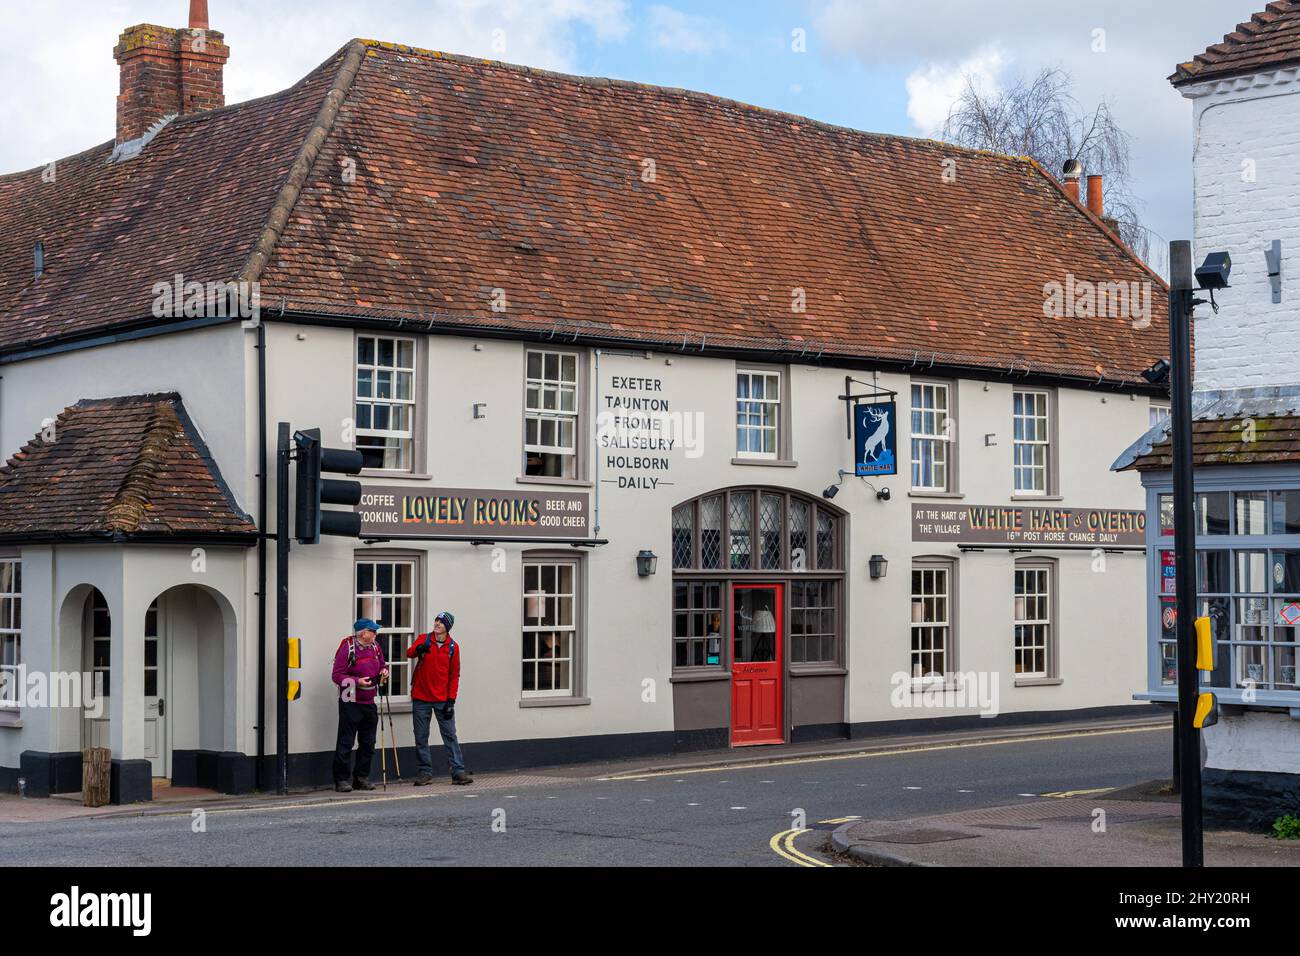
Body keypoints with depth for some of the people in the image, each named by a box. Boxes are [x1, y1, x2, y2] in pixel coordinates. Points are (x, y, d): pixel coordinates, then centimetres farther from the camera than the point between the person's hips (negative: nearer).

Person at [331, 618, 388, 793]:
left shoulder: (376, 648, 9)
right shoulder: (347, 648, -12)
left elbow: (382, 666, 24)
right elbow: (337, 675, -14)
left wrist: (384, 672, 1)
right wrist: (357, 681, -25)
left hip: (369, 703, 7)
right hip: (350, 704, -7)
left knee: (368, 744, 11)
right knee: (345, 743, -5)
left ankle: (362, 778, 20)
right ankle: (341, 780, 0)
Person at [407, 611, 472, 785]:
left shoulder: (453, 647, 2)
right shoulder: (423, 639, 1)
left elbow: (454, 675, 4)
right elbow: (409, 653, -17)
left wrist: (451, 700, -4)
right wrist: (419, 649, -41)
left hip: (442, 699, 0)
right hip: (421, 699, 0)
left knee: (450, 736, -1)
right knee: (421, 738, 4)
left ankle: (458, 772, 1)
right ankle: (425, 772, 12)